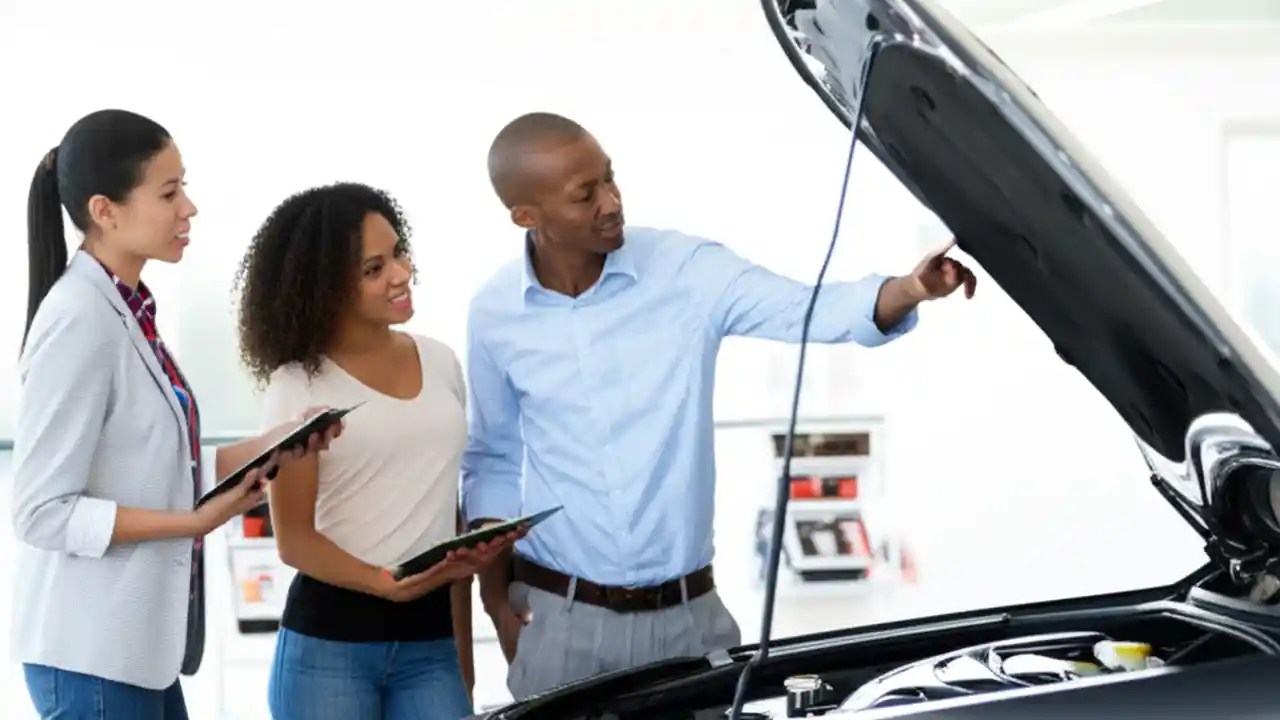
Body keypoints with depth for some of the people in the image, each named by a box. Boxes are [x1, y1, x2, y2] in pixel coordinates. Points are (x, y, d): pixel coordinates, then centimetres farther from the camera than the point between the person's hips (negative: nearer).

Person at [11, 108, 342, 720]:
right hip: (89, 651, -9)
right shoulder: (79, 322, -18)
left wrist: (269, 448, 3)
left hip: (139, 644, 9)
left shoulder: (128, 310, 8)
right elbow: (42, 512, -20)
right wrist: (197, 522, -23)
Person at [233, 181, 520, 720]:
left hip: (431, 640, 4)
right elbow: (294, 538, -8)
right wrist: (388, 584, -24)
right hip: (328, 645, -4)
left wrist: (463, 654, 13)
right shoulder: (300, 386, -4)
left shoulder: (441, 364, 10)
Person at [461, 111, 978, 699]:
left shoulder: (685, 269, -6)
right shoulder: (496, 314, -2)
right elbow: (492, 460, 10)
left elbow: (810, 310, -17)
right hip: (557, 620, 0)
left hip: (688, 613, 0)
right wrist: (495, 593, 3)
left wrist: (911, 289, -37)